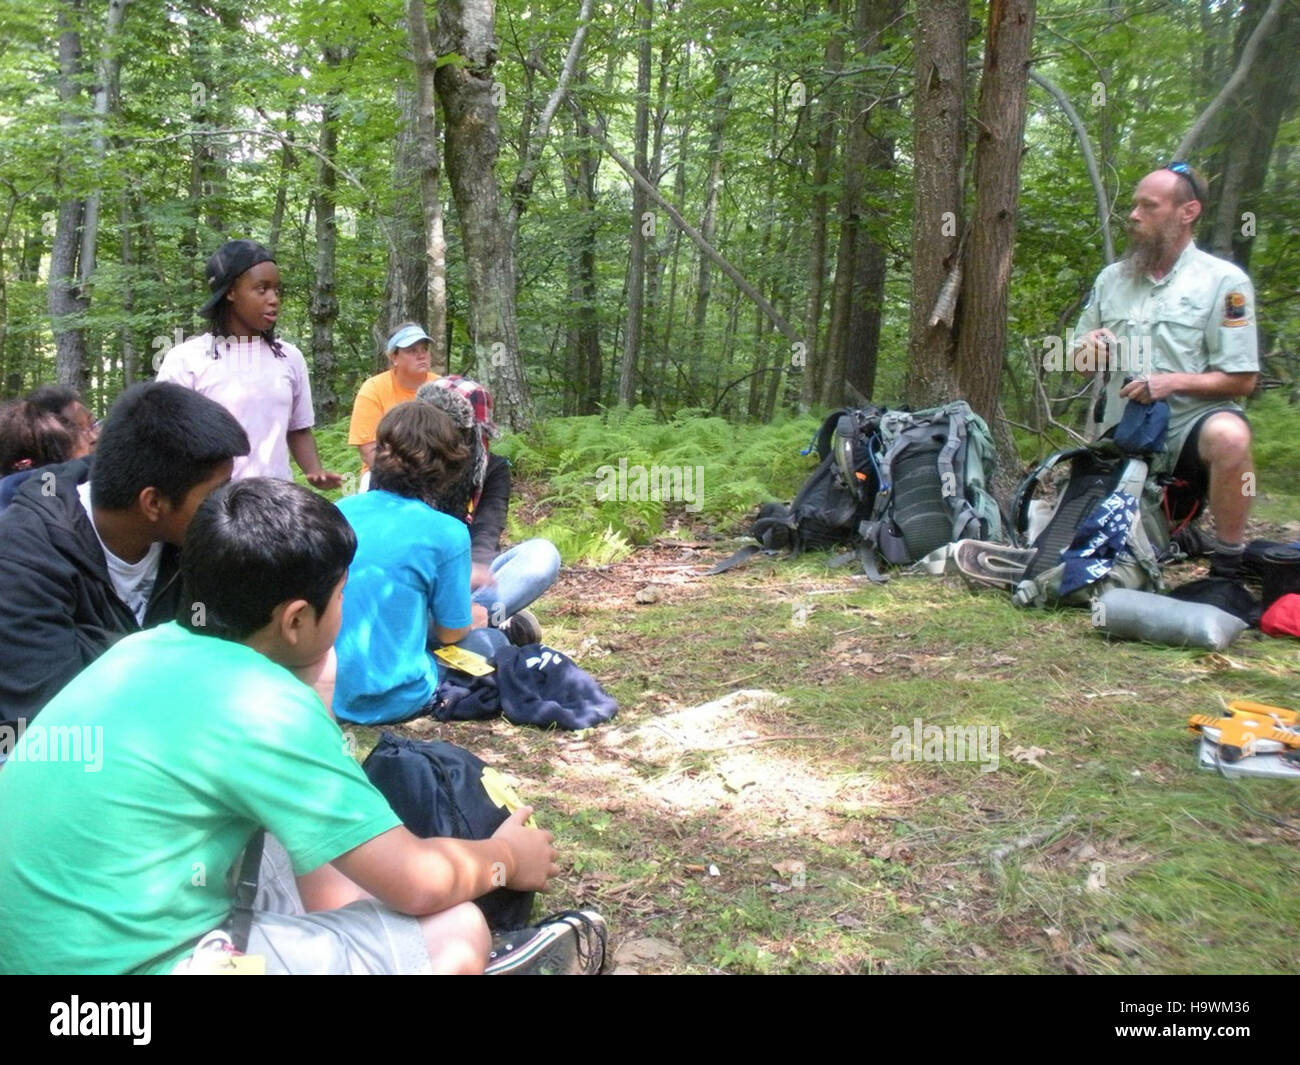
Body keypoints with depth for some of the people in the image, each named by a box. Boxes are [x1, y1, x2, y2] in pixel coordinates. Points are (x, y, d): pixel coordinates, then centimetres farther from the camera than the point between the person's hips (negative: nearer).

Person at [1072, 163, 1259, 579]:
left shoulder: (1223, 281, -5)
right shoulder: (1112, 278, 10)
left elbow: (1242, 379, -7)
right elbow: (1081, 361, 16)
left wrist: (1174, 381, -23)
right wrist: (1089, 350, -8)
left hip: (1191, 422, -5)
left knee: (1228, 435, -39)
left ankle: (1227, 568, -24)